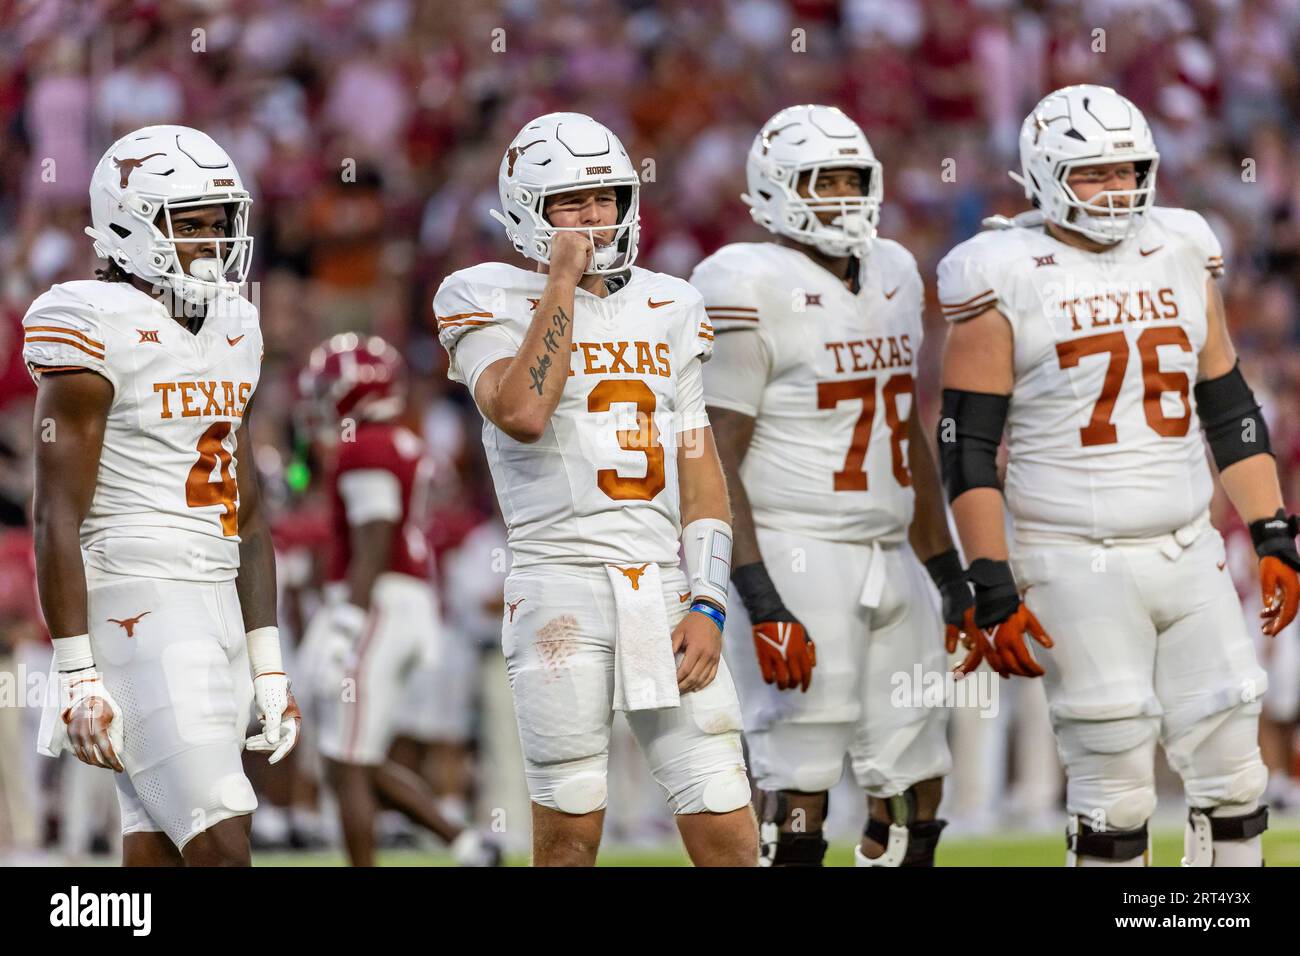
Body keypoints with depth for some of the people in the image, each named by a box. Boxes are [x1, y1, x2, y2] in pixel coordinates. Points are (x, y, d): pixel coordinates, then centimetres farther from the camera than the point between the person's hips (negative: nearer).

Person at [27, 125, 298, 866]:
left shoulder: (233, 334, 14)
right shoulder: (102, 332, -11)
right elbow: (58, 519, -13)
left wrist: (268, 668, 15)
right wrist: (79, 678, -17)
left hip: (216, 605, 8)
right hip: (136, 610, -8)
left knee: (159, 855, 6)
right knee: (222, 849, -14)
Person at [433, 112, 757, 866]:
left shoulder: (667, 309, 15)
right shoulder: (495, 304, 1)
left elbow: (701, 471, 14)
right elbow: (522, 415, -20)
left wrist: (706, 606, 2)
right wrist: (562, 281, -11)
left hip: (665, 587, 4)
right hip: (563, 585, -4)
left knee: (728, 831, -2)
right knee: (570, 832, -1)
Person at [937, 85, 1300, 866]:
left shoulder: (1182, 256, 10)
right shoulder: (1006, 280, -6)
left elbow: (1232, 413, 16)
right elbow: (969, 450, -7)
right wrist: (995, 594, -12)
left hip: (1191, 557, 5)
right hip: (1079, 565, -5)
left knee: (1232, 779, 3)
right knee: (1117, 795, -4)